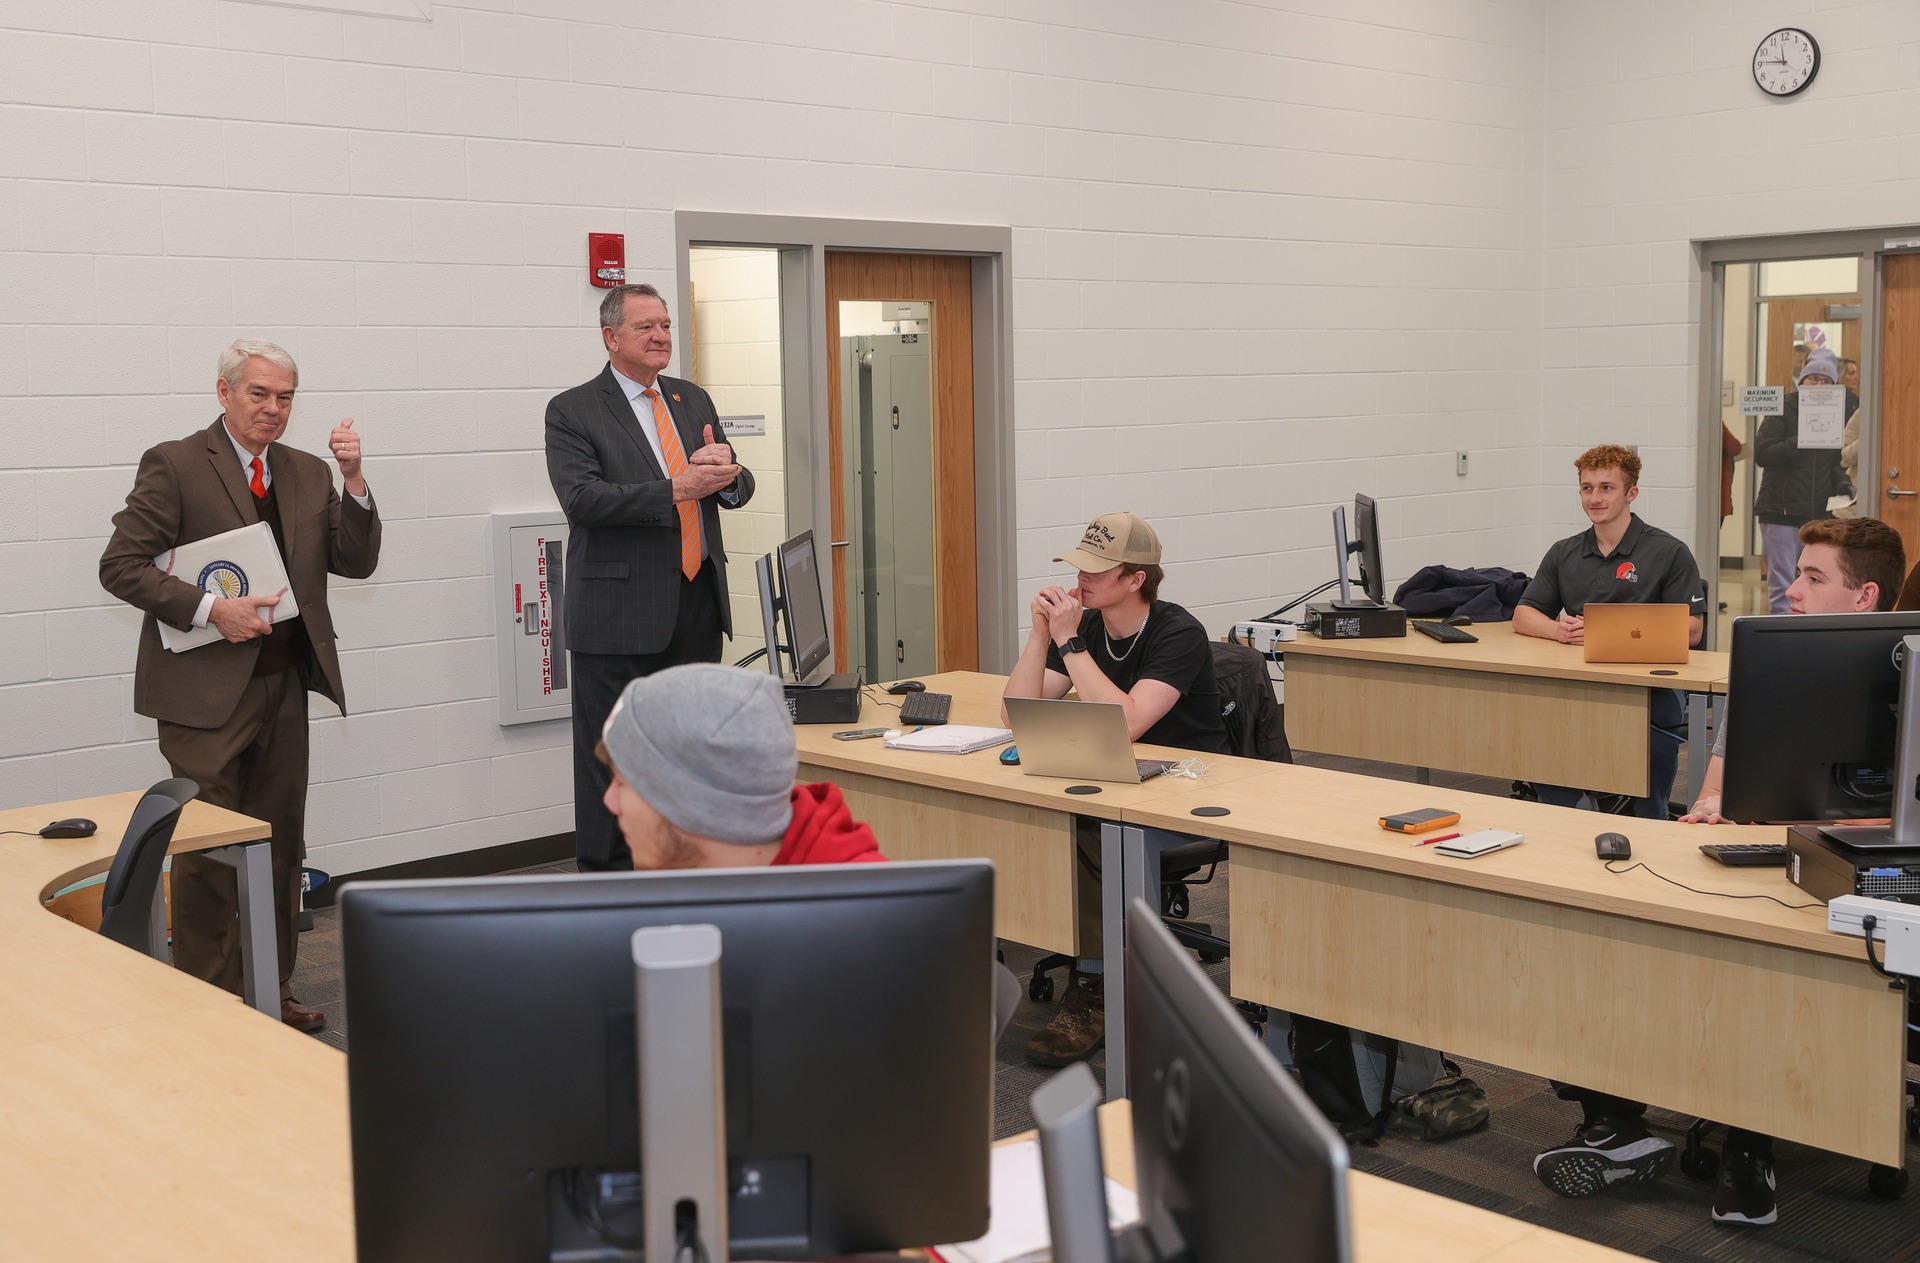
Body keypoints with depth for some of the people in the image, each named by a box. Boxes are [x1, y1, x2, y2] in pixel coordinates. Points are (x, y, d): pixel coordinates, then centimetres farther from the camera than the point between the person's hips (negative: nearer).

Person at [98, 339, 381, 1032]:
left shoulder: (308, 473, 13)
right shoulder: (173, 465, -5)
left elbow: (356, 562, 7)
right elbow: (121, 565, -9)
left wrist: (353, 479, -6)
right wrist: (210, 609, -18)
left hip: (285, 686, 6)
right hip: (207, 688, -6)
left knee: (280, 844, 11)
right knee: (209, 850, -1)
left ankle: (272, 988, 23)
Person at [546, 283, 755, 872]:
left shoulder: (694, 400, 14)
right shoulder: (572, 411, -4)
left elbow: (737, 488, 12)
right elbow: (582, 498, -18)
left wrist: (726, 472, -13)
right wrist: (677, 490, -24)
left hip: (698, 604, 6)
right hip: (621, 610, -6)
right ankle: (605, 870, 11)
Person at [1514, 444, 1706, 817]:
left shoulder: (1669, 553, 3)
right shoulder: (1564, 554, 19)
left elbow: (1691, 631, -5)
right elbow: (1522, 615, 15)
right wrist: (1559, 630, -10)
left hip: (1649, 692, -2)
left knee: (1645, 812, -17)